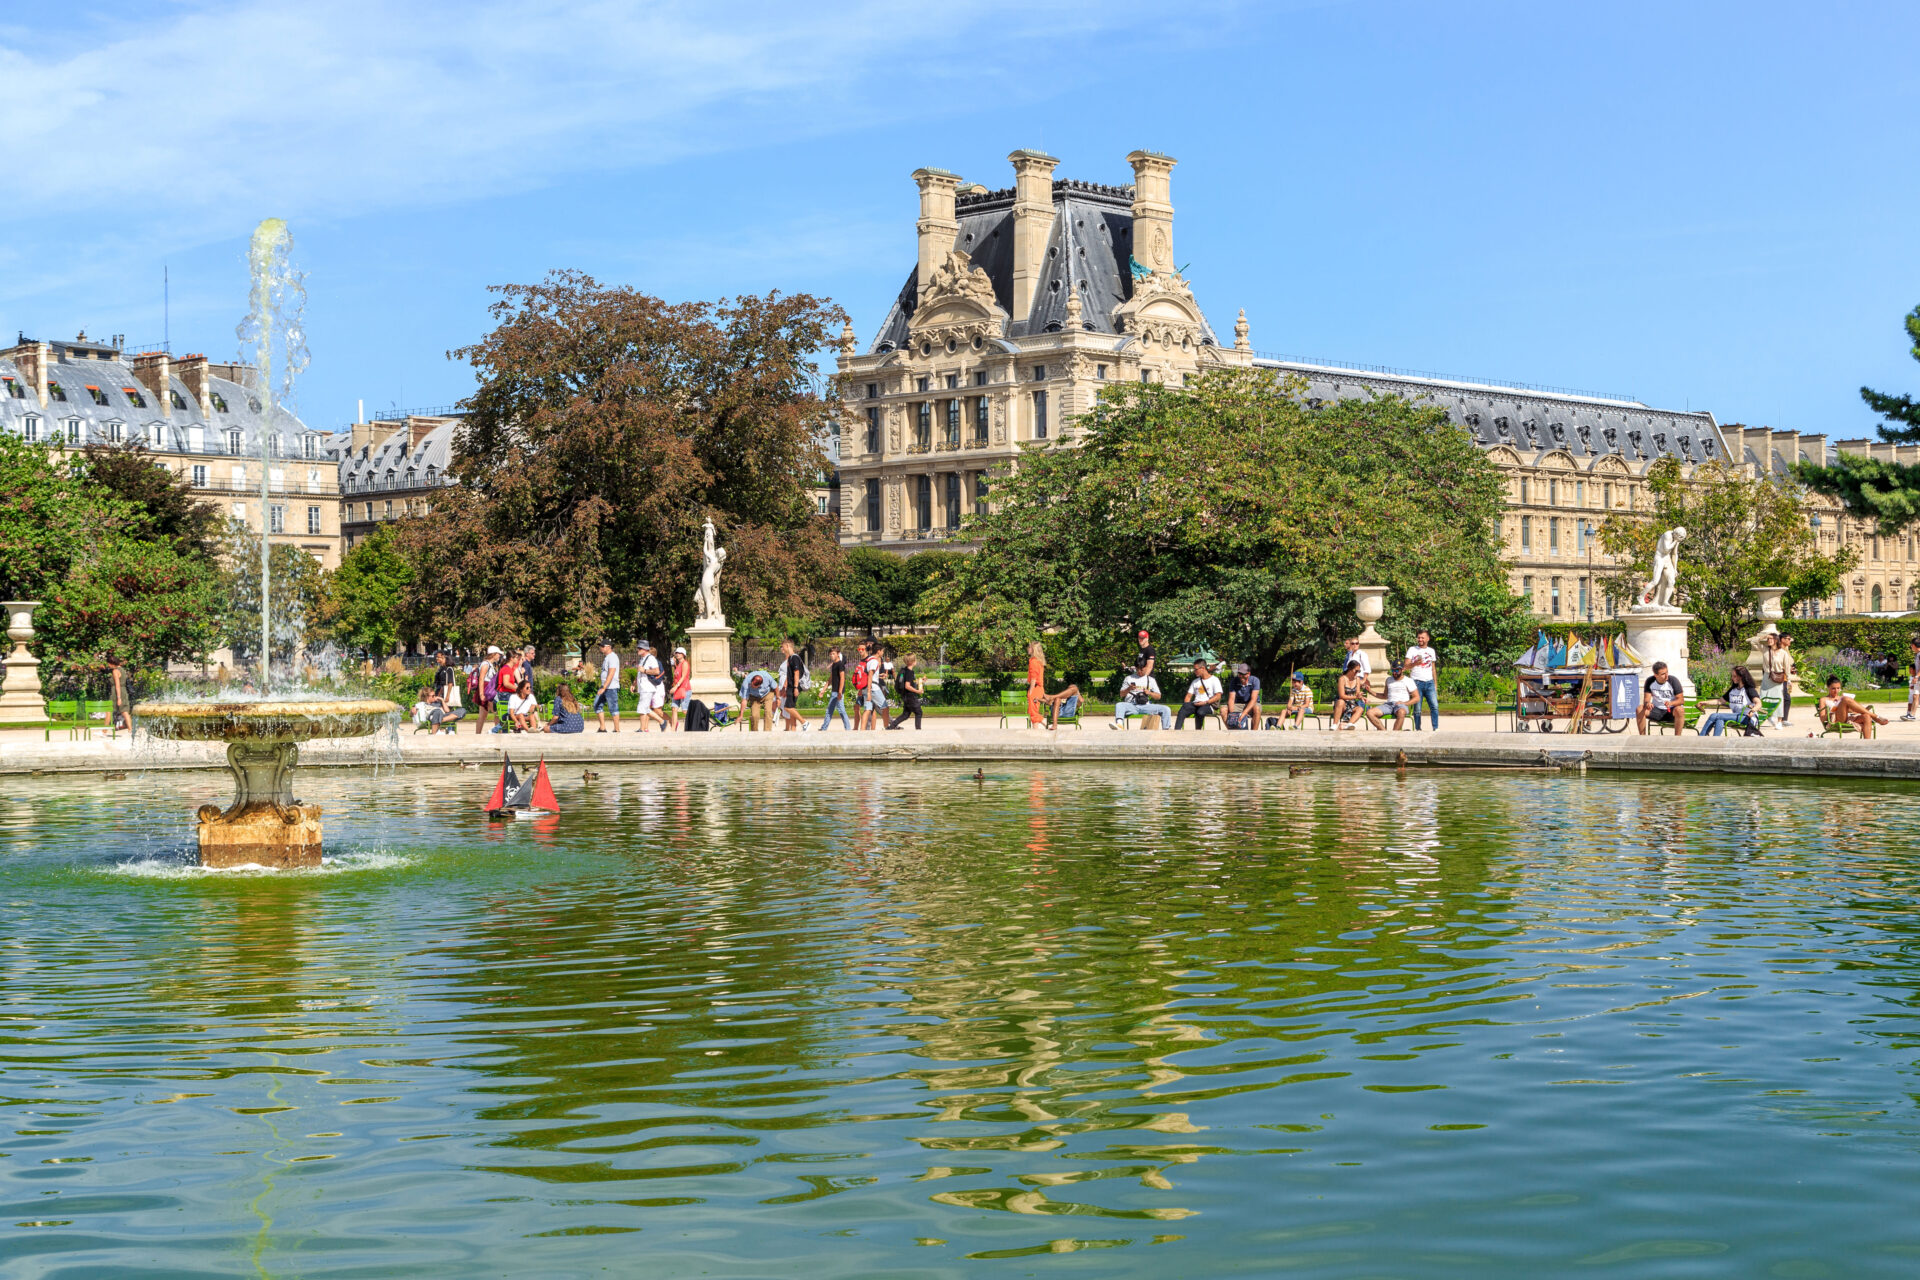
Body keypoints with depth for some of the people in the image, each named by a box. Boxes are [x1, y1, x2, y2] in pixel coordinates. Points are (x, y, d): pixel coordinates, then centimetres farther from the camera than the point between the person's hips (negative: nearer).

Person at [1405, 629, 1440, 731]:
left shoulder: (1431, 651, 16)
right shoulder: (1412, 649, 5)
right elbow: (1406, 666, -1)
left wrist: (1435, 684, 17)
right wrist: (1415, 663, -20)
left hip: (1429, 682, 2)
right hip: (1417, 683, -2)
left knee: (1435, 706, -11)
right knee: (1417, 709, -3)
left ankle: (1436, 728, -10)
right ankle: (1417, 729, 6)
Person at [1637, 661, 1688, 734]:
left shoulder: (1673, 681, -12)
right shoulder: (1650, 681, -5)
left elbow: (1681, 700, -12)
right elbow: (1646, 698, -6)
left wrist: (1671, 703, -35)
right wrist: (1647, 703, -32)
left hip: (1671, 710, -2)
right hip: (1656, 710, 2)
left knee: (1680, 710, -37)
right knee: (1640, 709, -24)